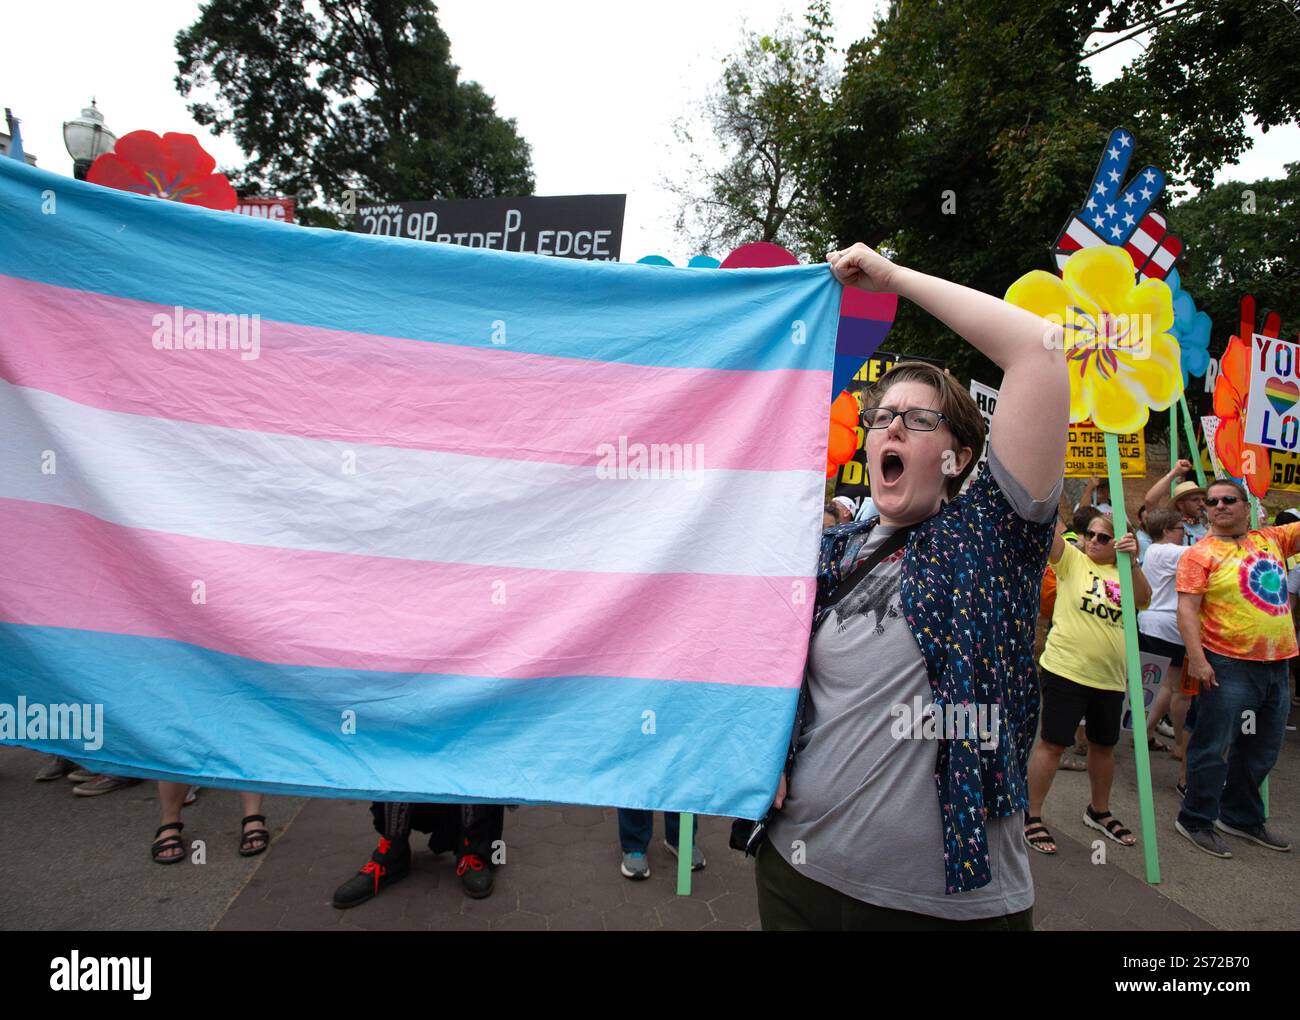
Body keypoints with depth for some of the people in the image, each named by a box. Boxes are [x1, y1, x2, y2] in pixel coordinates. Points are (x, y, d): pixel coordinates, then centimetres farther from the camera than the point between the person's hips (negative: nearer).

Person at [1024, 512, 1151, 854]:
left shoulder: (1124, 574, 6)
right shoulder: (1072, 561, -3)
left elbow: (1143, 598, -13)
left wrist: (1132, 562, -29)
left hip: (1109, 678, 5)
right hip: (1065, 671, -5)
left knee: (1104, 745, 19)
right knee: (1052, 743, -1)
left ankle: (1099, 811, 40)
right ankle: (1031, 817, 11)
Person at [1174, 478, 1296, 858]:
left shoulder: (1272, 539, 9)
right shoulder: (1201, 554, -8)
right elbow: (1187, 608, -14)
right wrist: (1196, 657, -22)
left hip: (1276, 665, 7)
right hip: (1229, 666, -6)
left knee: (1261, 751, 18)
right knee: (1213, 747, -1)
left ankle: (1241, 817, 34)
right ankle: (1195, 820, 13)